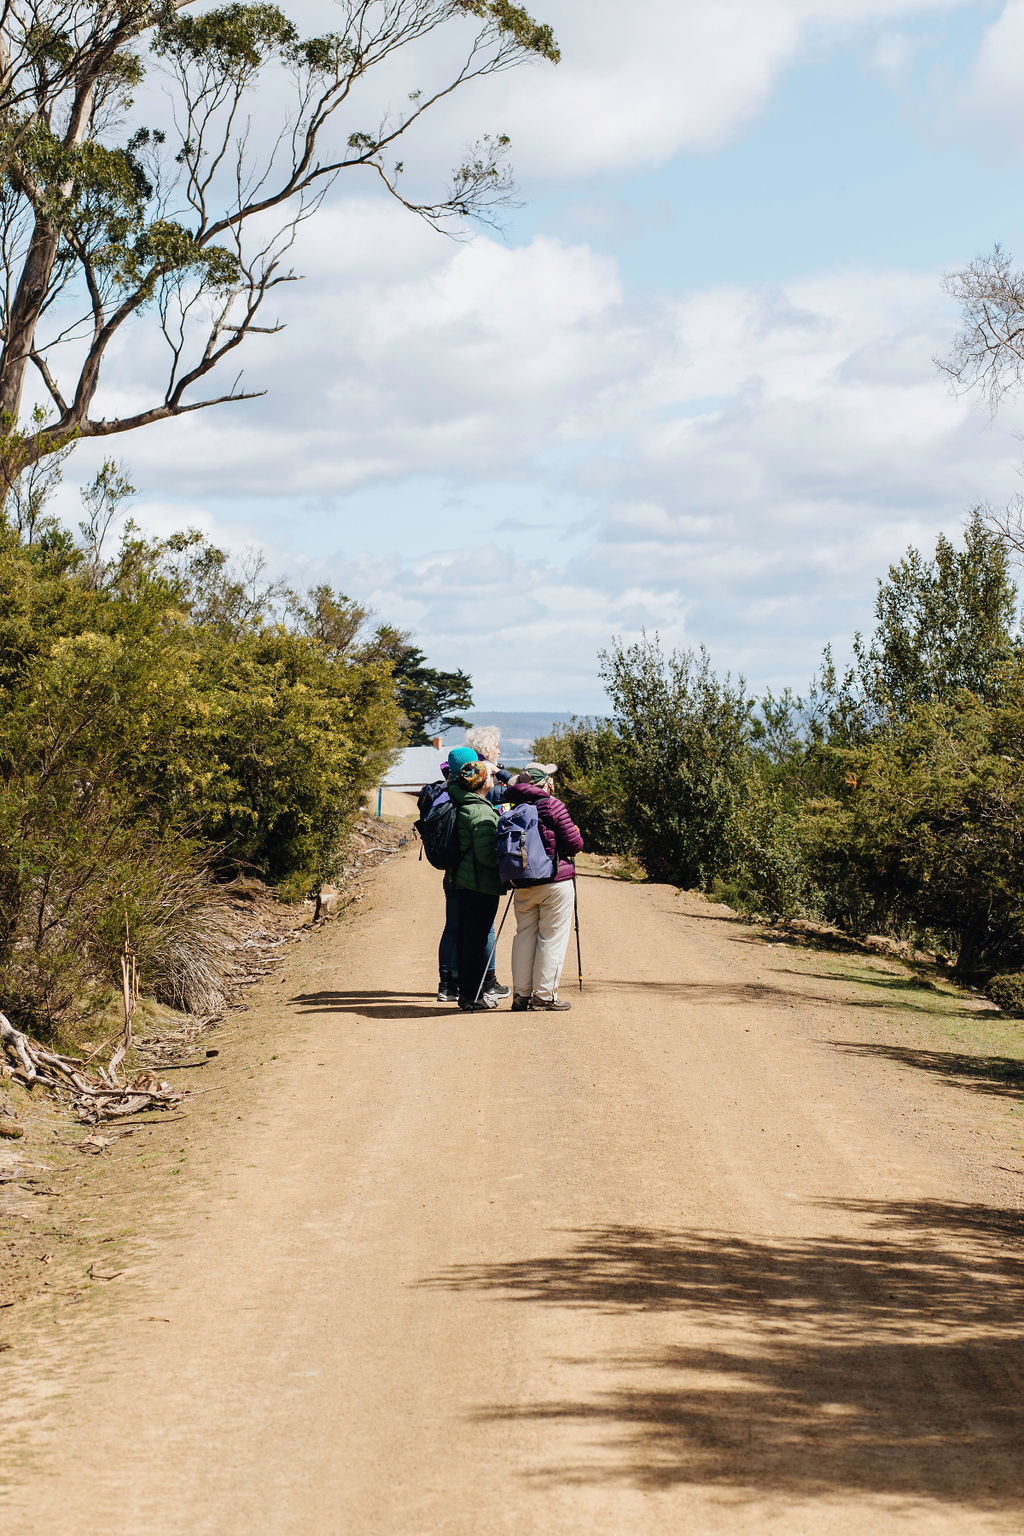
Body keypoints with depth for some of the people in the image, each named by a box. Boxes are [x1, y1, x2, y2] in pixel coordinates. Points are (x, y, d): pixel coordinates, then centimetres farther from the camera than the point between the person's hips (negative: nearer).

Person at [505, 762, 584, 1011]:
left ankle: (521, 994, 16)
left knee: (524, 936, 13)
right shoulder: (551, 805, -11)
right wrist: (576, 834, 12)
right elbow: (575, 845, -9)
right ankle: (545, 995, 3)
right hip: (556, 883, -5)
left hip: (522, 885, 5)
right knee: (552, 938, 2)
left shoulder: (512, 807, 4)